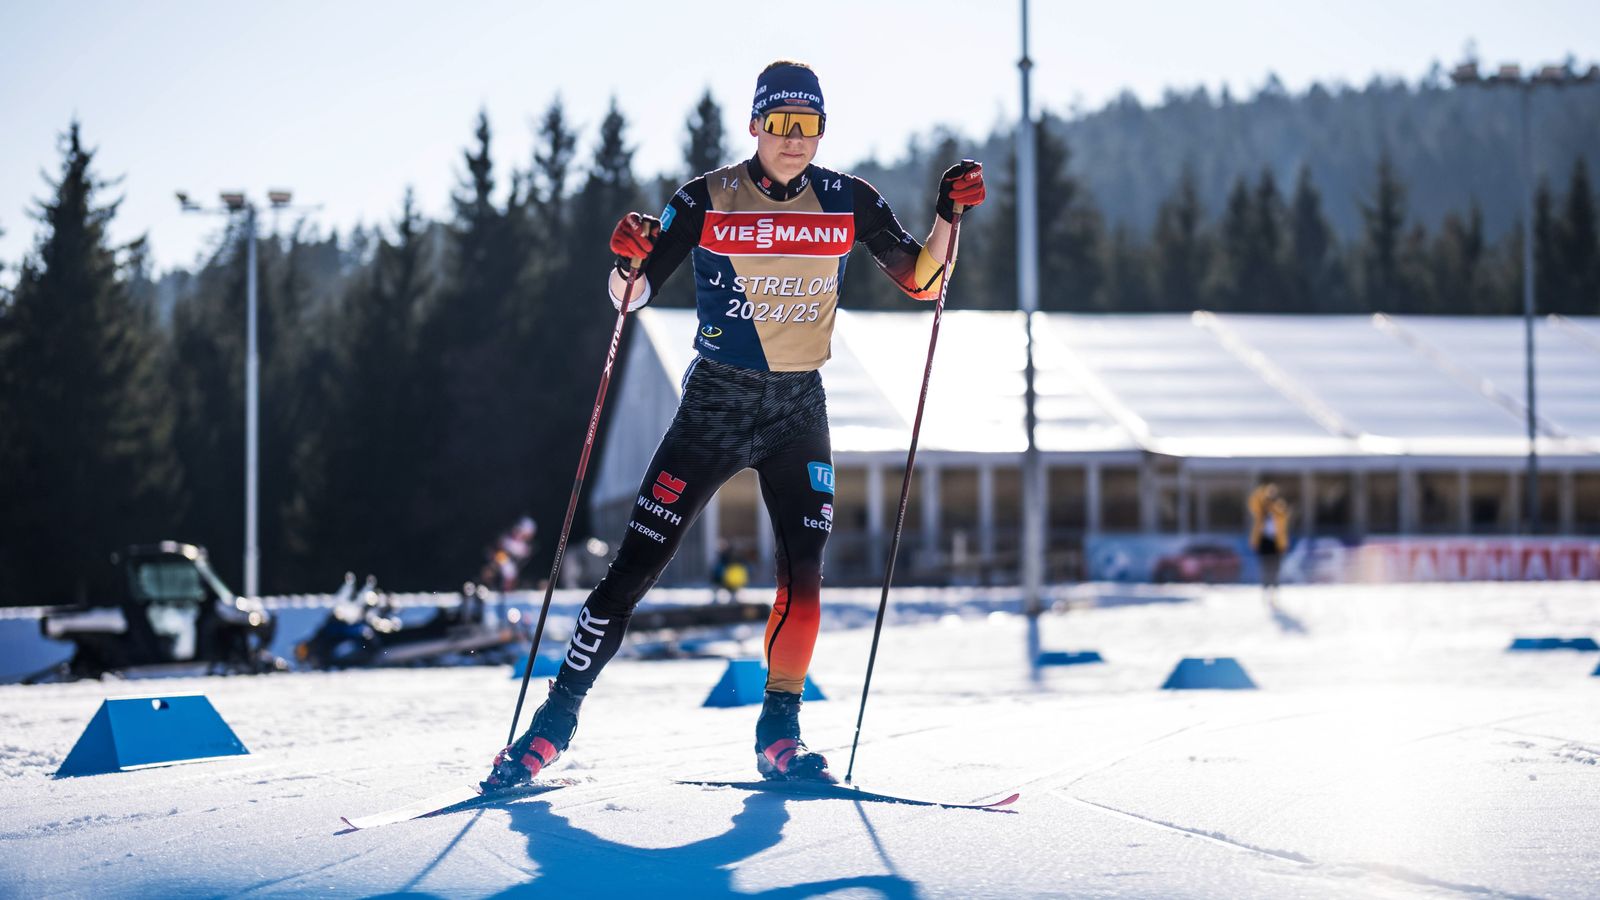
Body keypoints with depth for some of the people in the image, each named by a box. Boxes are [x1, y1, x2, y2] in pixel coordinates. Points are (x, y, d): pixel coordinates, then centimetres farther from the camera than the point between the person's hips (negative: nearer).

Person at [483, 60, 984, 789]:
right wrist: (628, 260, -28)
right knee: (634, 568, -4)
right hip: (715, 402, -2)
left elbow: (922, 281, 3)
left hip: (799, 408, 2)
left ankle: (780, 734, 1)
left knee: (803, 571, -13)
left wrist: (948, 215, -12)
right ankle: (555, 723, 5)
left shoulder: (847, 203, -1)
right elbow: (632, 296, -6)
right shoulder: (709, 200, -7)